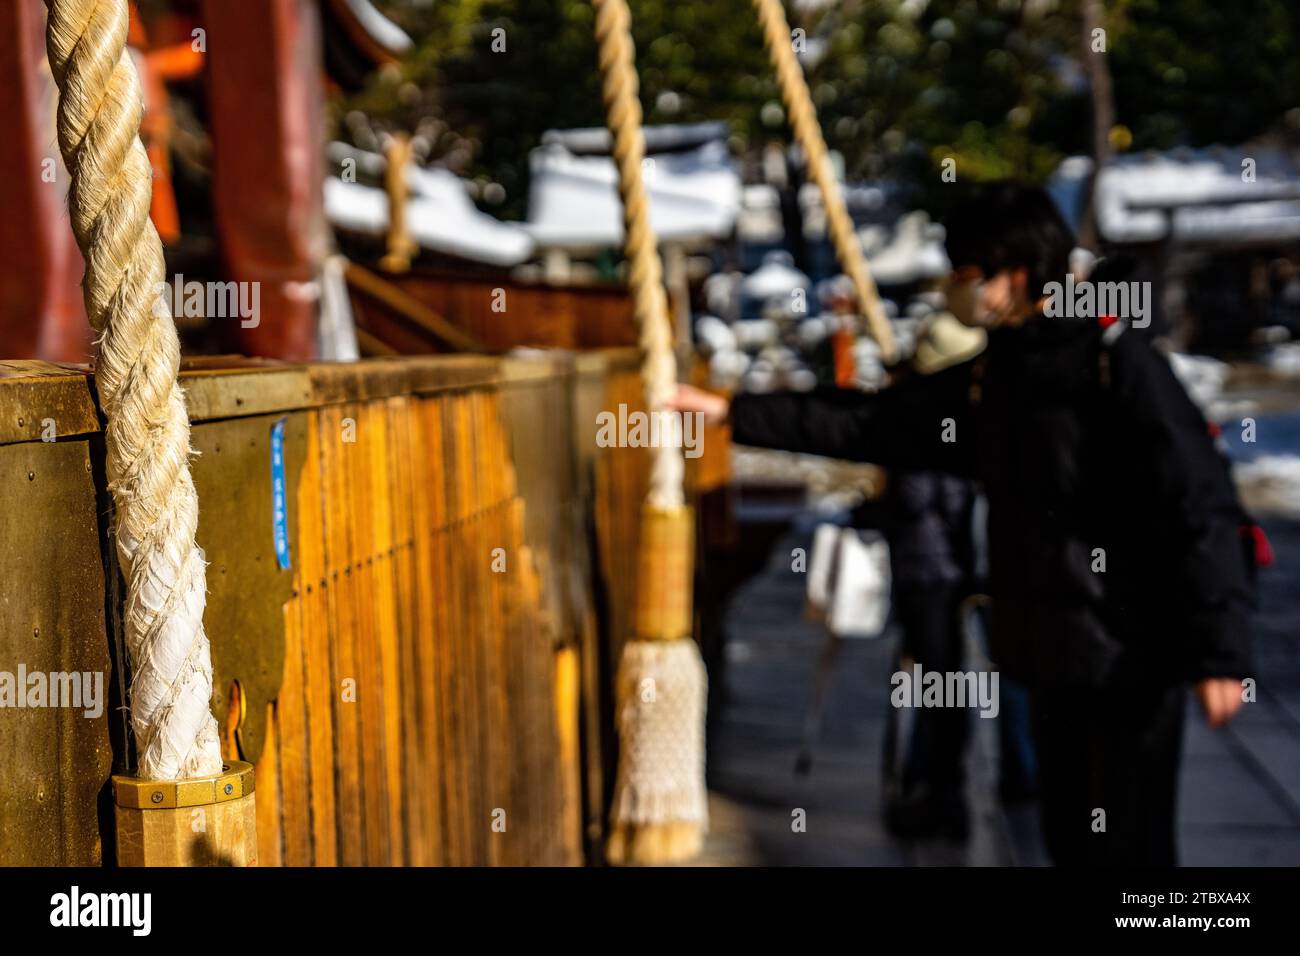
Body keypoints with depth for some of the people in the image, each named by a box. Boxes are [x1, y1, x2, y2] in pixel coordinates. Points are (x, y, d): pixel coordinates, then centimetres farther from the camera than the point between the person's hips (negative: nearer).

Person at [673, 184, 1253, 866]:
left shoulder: (1119, 363, -14)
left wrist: (1220, 652, -21)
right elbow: (865, 423, 14)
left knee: (1129, 844, -3)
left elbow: (1202, 510, -17)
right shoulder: (990, 377, 10)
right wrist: (731, 413, 12)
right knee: (1068, 837, 16)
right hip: (1055, 656, 8)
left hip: (1132, 658, -8)